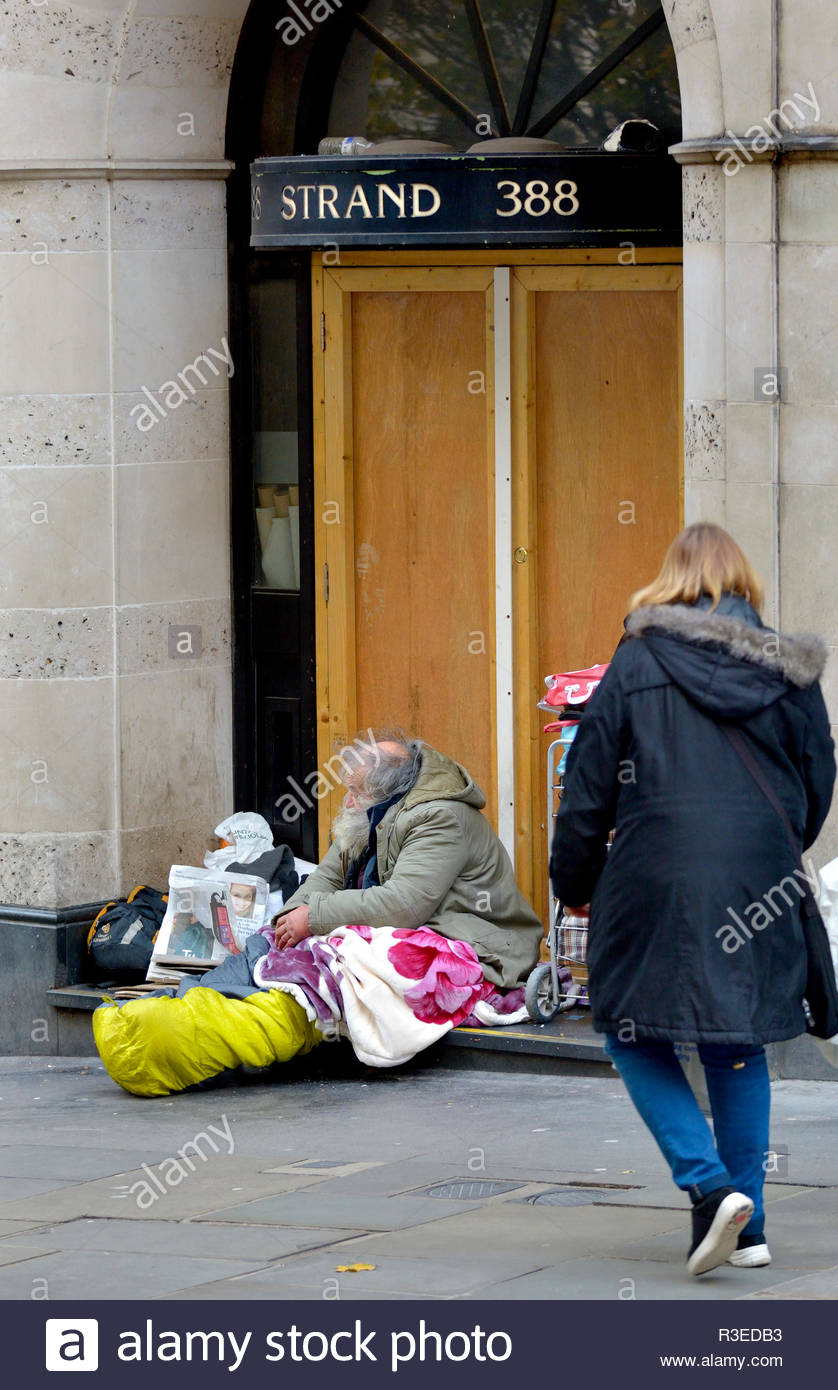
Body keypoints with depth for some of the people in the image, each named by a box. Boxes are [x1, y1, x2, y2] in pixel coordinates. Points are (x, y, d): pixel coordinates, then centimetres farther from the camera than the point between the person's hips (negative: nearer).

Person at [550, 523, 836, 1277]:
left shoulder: (638, 663, -2)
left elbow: (590, 784, 0)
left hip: (656, 881, -3)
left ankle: (710, 1185, -9)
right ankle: (747, 1223, 13)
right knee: (738, 1044, 15)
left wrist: (574, 881, 12)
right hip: (759, 890, 3)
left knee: (637, 1032, 9)